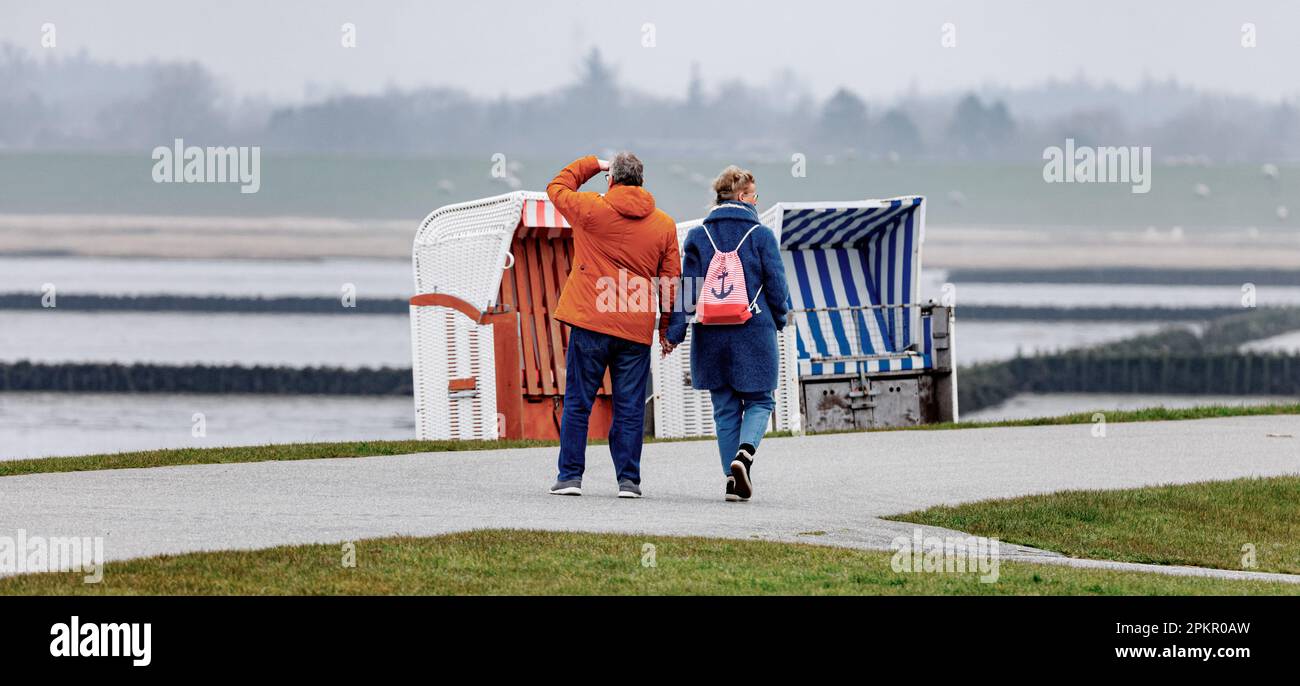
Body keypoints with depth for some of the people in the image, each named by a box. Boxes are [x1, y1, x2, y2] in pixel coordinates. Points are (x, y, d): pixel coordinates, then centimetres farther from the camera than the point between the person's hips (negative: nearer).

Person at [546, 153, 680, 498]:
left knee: (577, 402, 6)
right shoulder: (664, 225, 5)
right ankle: (628, 480, 4)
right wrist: (667, 329, 16)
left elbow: (557, 187, 18)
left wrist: (595, 164, 29)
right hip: (636, 329, 2)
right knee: (630, 407, 6)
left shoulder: (592, 210, -2)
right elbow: (670, 282, 8)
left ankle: (570, 476, 5)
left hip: (590, 323, -2)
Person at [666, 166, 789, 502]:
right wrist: (778, 320, 15)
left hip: (711, 336, 3)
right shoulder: (761, 235, -4)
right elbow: (776, 285, -3)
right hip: (754, 335, -2)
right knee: (759, 401, 10)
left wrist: (675, 332, -2)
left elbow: (688, 287, -2)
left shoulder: (697, 237, 2)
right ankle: (745, 452, -18)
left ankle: (734, 480, 5)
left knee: (725, 408, 11)